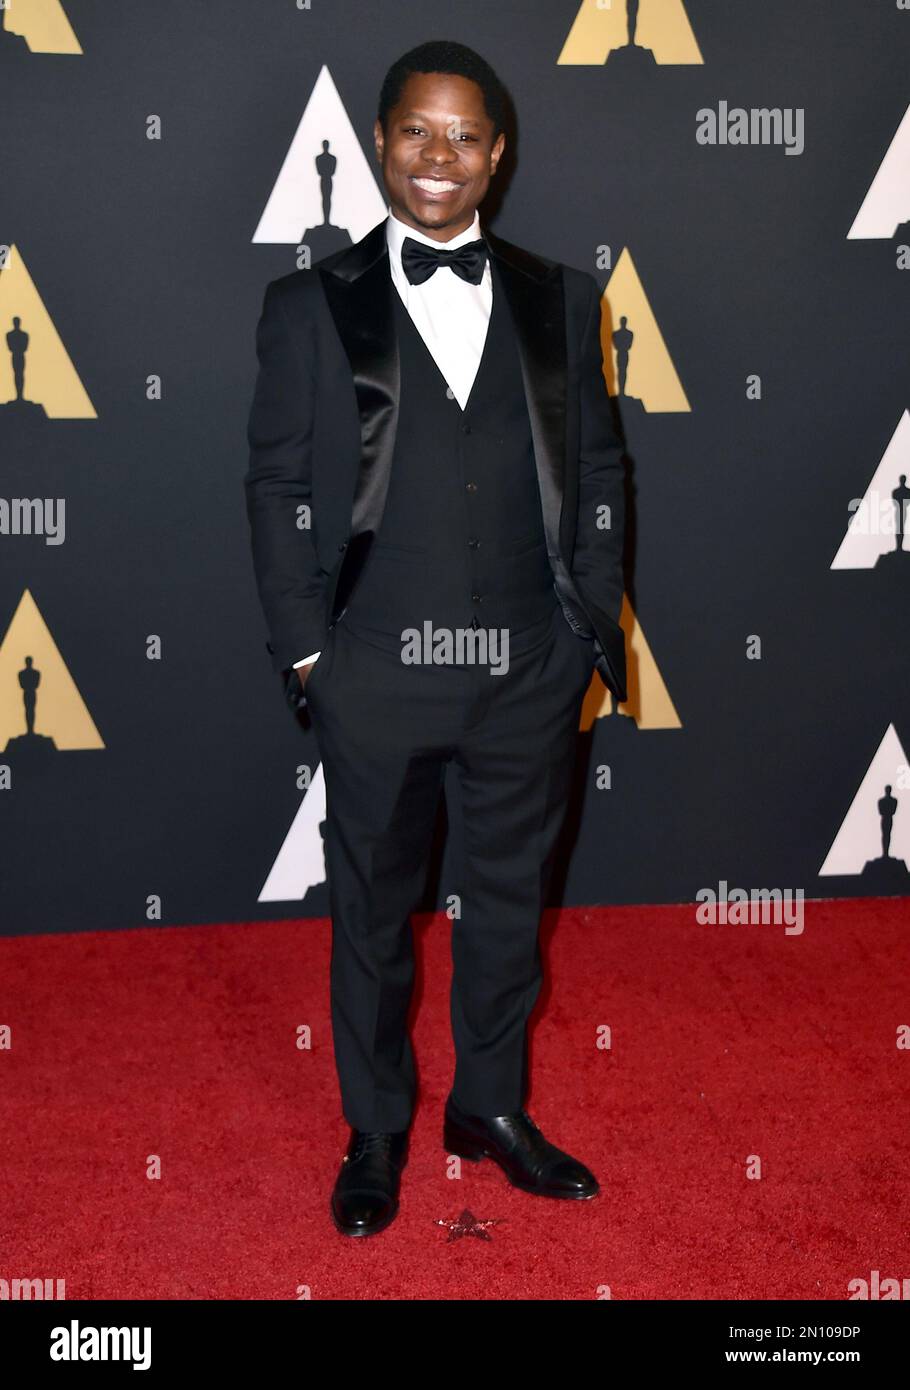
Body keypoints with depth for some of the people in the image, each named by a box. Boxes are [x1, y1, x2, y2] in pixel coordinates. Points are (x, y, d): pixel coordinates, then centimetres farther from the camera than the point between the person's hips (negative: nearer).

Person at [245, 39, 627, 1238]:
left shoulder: (559, 300, 6)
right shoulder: (312, 306, -1)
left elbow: (596, 468, 8)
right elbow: (279, 485, -2)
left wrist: (598, 620, 2)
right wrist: (305, 648, -6)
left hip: (531, 668, 2)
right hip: (379, 673, -2)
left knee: (512, 892, 16)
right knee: (373, 907, 12)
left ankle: (491, 1105, 36)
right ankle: (376, 1132, 31)